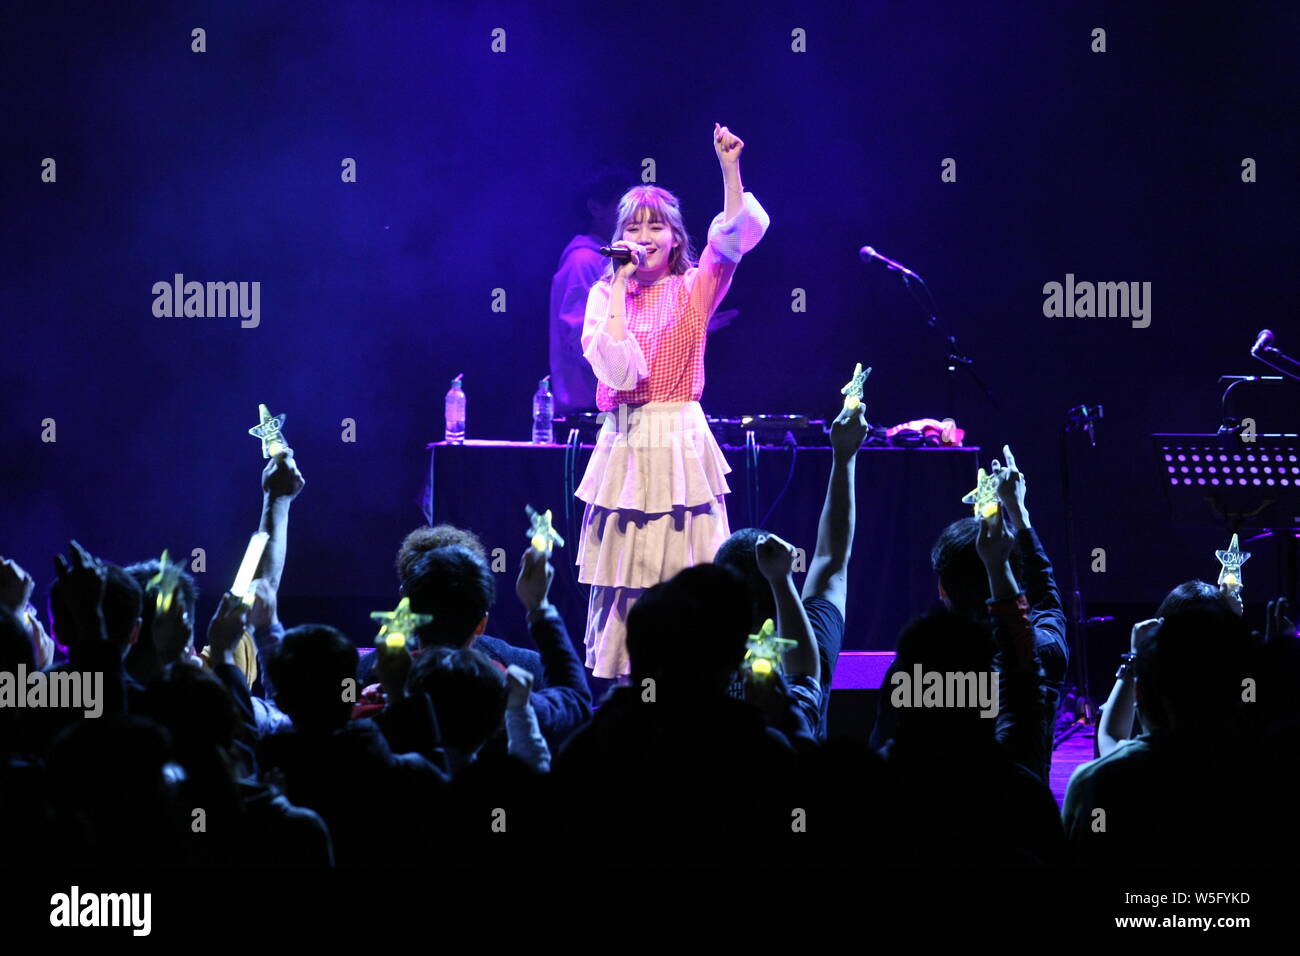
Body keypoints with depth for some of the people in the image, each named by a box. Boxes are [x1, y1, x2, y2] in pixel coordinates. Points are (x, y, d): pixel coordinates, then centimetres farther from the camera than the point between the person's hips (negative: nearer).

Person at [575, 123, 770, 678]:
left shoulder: (695, 290, 5)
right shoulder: (604, 294, 5)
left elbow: (736, 234, -12)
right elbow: (616, 369, -11)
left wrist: (729, 168, -22)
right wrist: (620, 285, -9)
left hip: (681, 443, -1)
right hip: (625, 443, 1)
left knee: (685, 570, -3)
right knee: (623, 573, 0)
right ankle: (617, 687, 7)